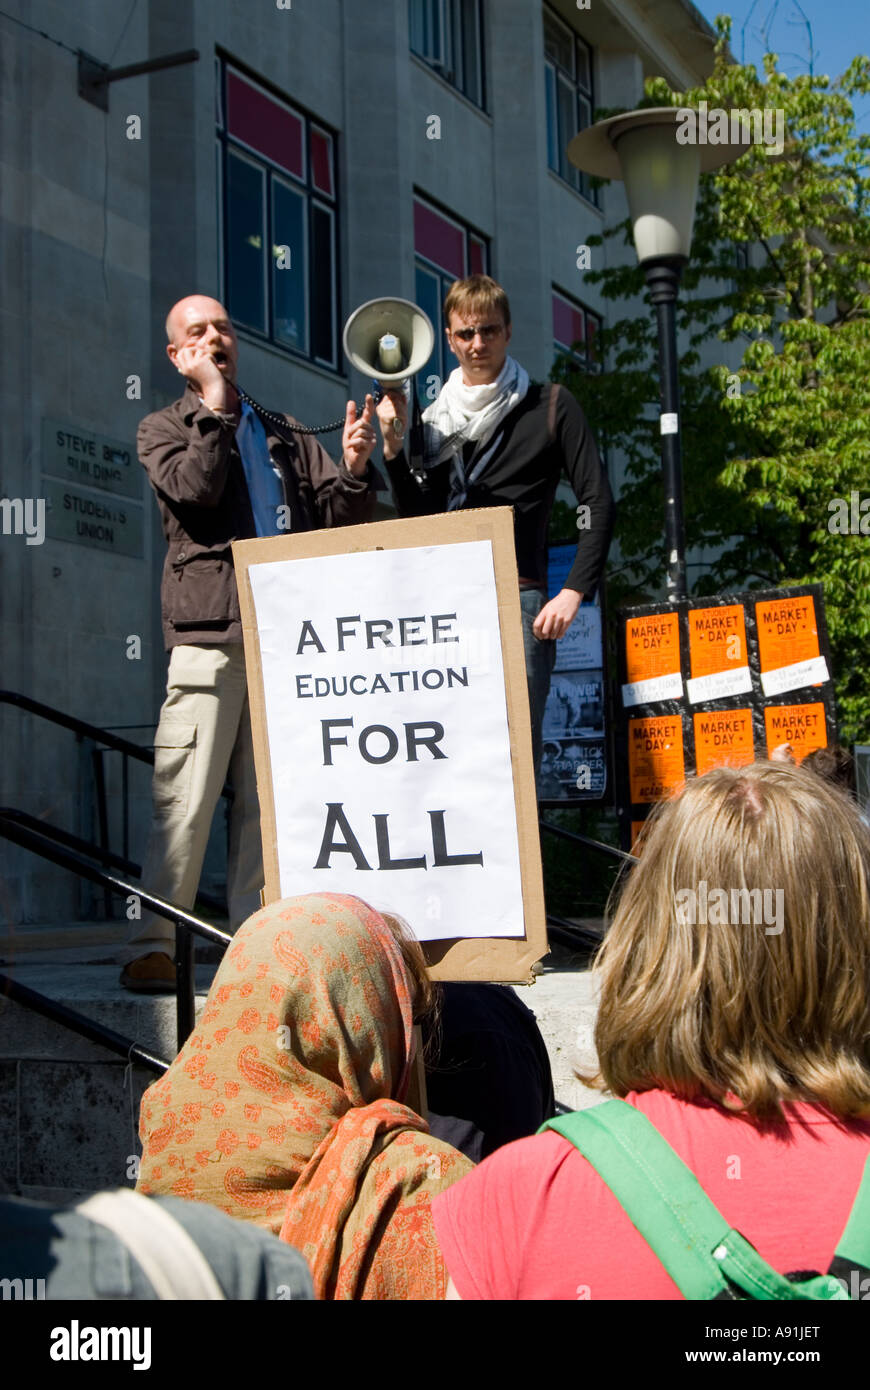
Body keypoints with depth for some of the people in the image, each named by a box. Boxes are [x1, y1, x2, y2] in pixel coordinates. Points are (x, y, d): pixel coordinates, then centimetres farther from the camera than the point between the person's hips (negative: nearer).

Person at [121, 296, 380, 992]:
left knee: (267, 798, 3)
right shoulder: (164, 428, 13)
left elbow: (339, 516, 15)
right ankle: (153, 947, -6)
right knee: (187, 798, -10)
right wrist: (213, 405, -2)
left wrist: (354, 467, -4)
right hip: (210, 628, -4)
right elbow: (194, 488, -8)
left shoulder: (284, 436, 24)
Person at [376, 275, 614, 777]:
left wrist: (574, 592, -8)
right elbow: (418, 519, 16)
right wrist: (394, 448, 2)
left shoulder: (549, 407, 7)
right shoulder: (434, 420, 18)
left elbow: (598, 502, 2)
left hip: (517, 601, -4)